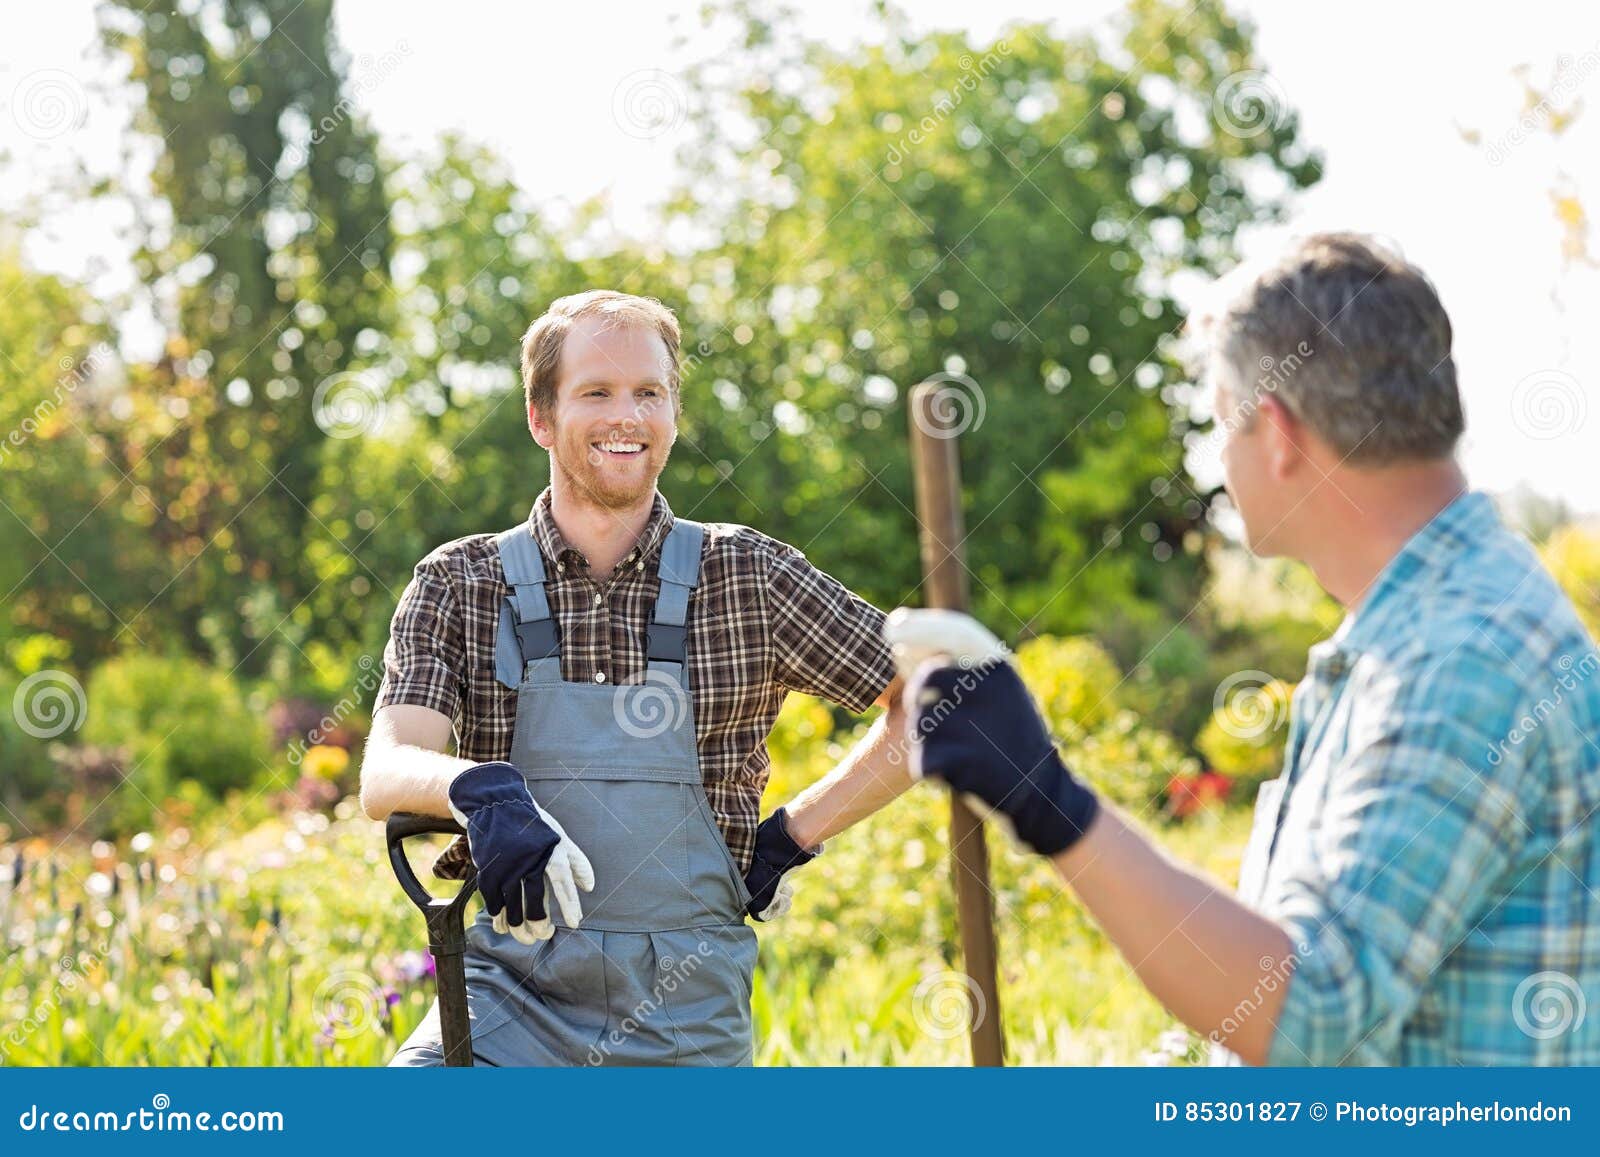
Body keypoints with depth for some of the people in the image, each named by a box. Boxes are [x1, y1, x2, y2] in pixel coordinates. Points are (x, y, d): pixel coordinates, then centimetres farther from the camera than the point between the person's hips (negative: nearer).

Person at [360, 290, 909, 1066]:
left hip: (687, 1009, 1)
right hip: (514, 985, 0)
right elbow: (384, 773, -10)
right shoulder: (462, 584, 3)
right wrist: (479, 788, -32)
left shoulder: (747, 578, 2)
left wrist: (792, 835, 0)